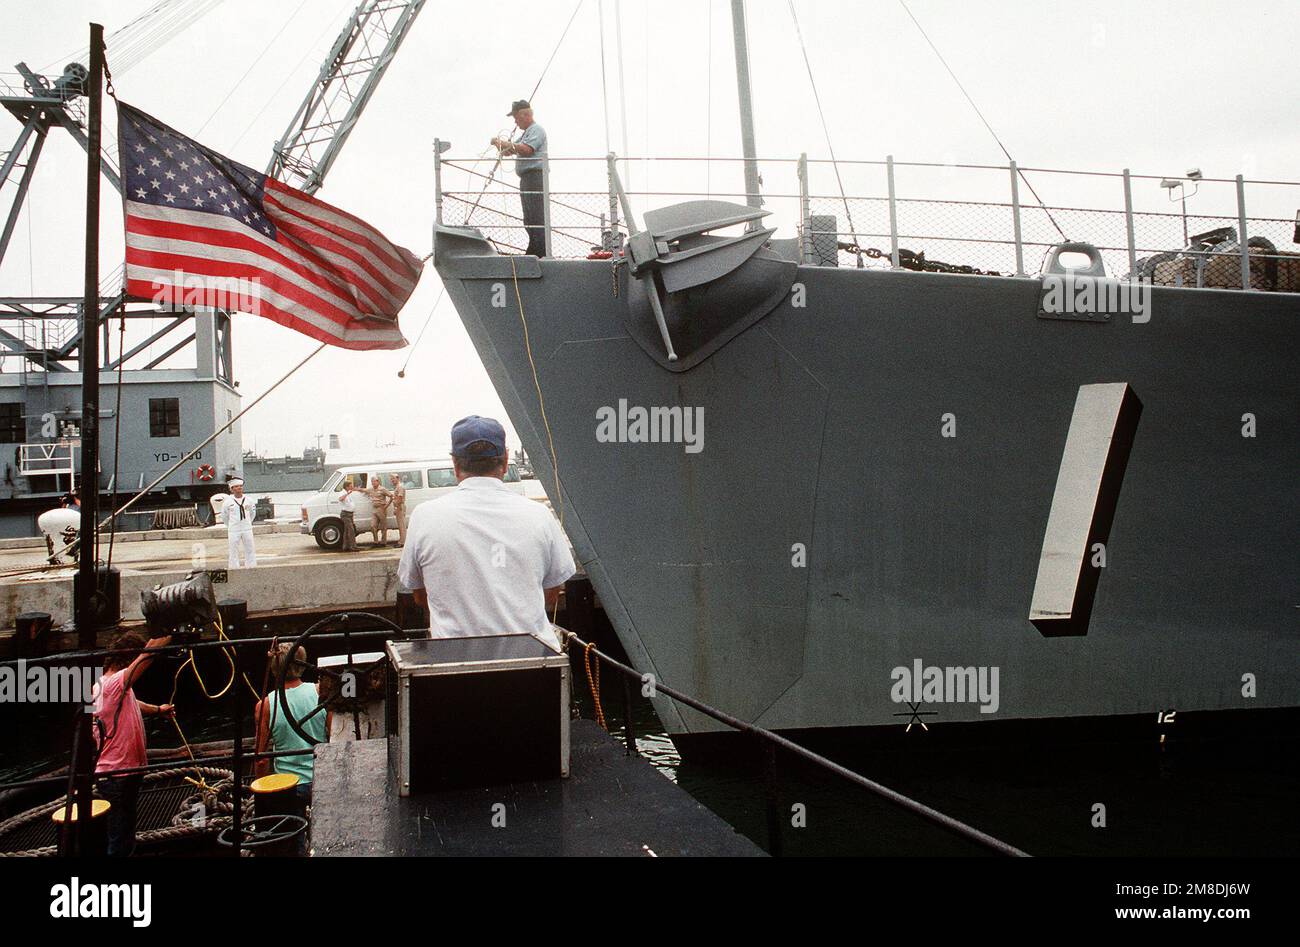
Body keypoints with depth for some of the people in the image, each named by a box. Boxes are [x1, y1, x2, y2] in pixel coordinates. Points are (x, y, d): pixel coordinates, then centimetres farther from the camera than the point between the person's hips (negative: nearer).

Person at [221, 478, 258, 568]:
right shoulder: (228, 502, -4)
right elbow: (224, 516, 10)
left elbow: (252, 513, 18)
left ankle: (251, 568, 12)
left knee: (250, 550, 5)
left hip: (247, 529, 2)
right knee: (234, 552, 1)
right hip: (233, 530, -2)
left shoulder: (248, 500, 2)